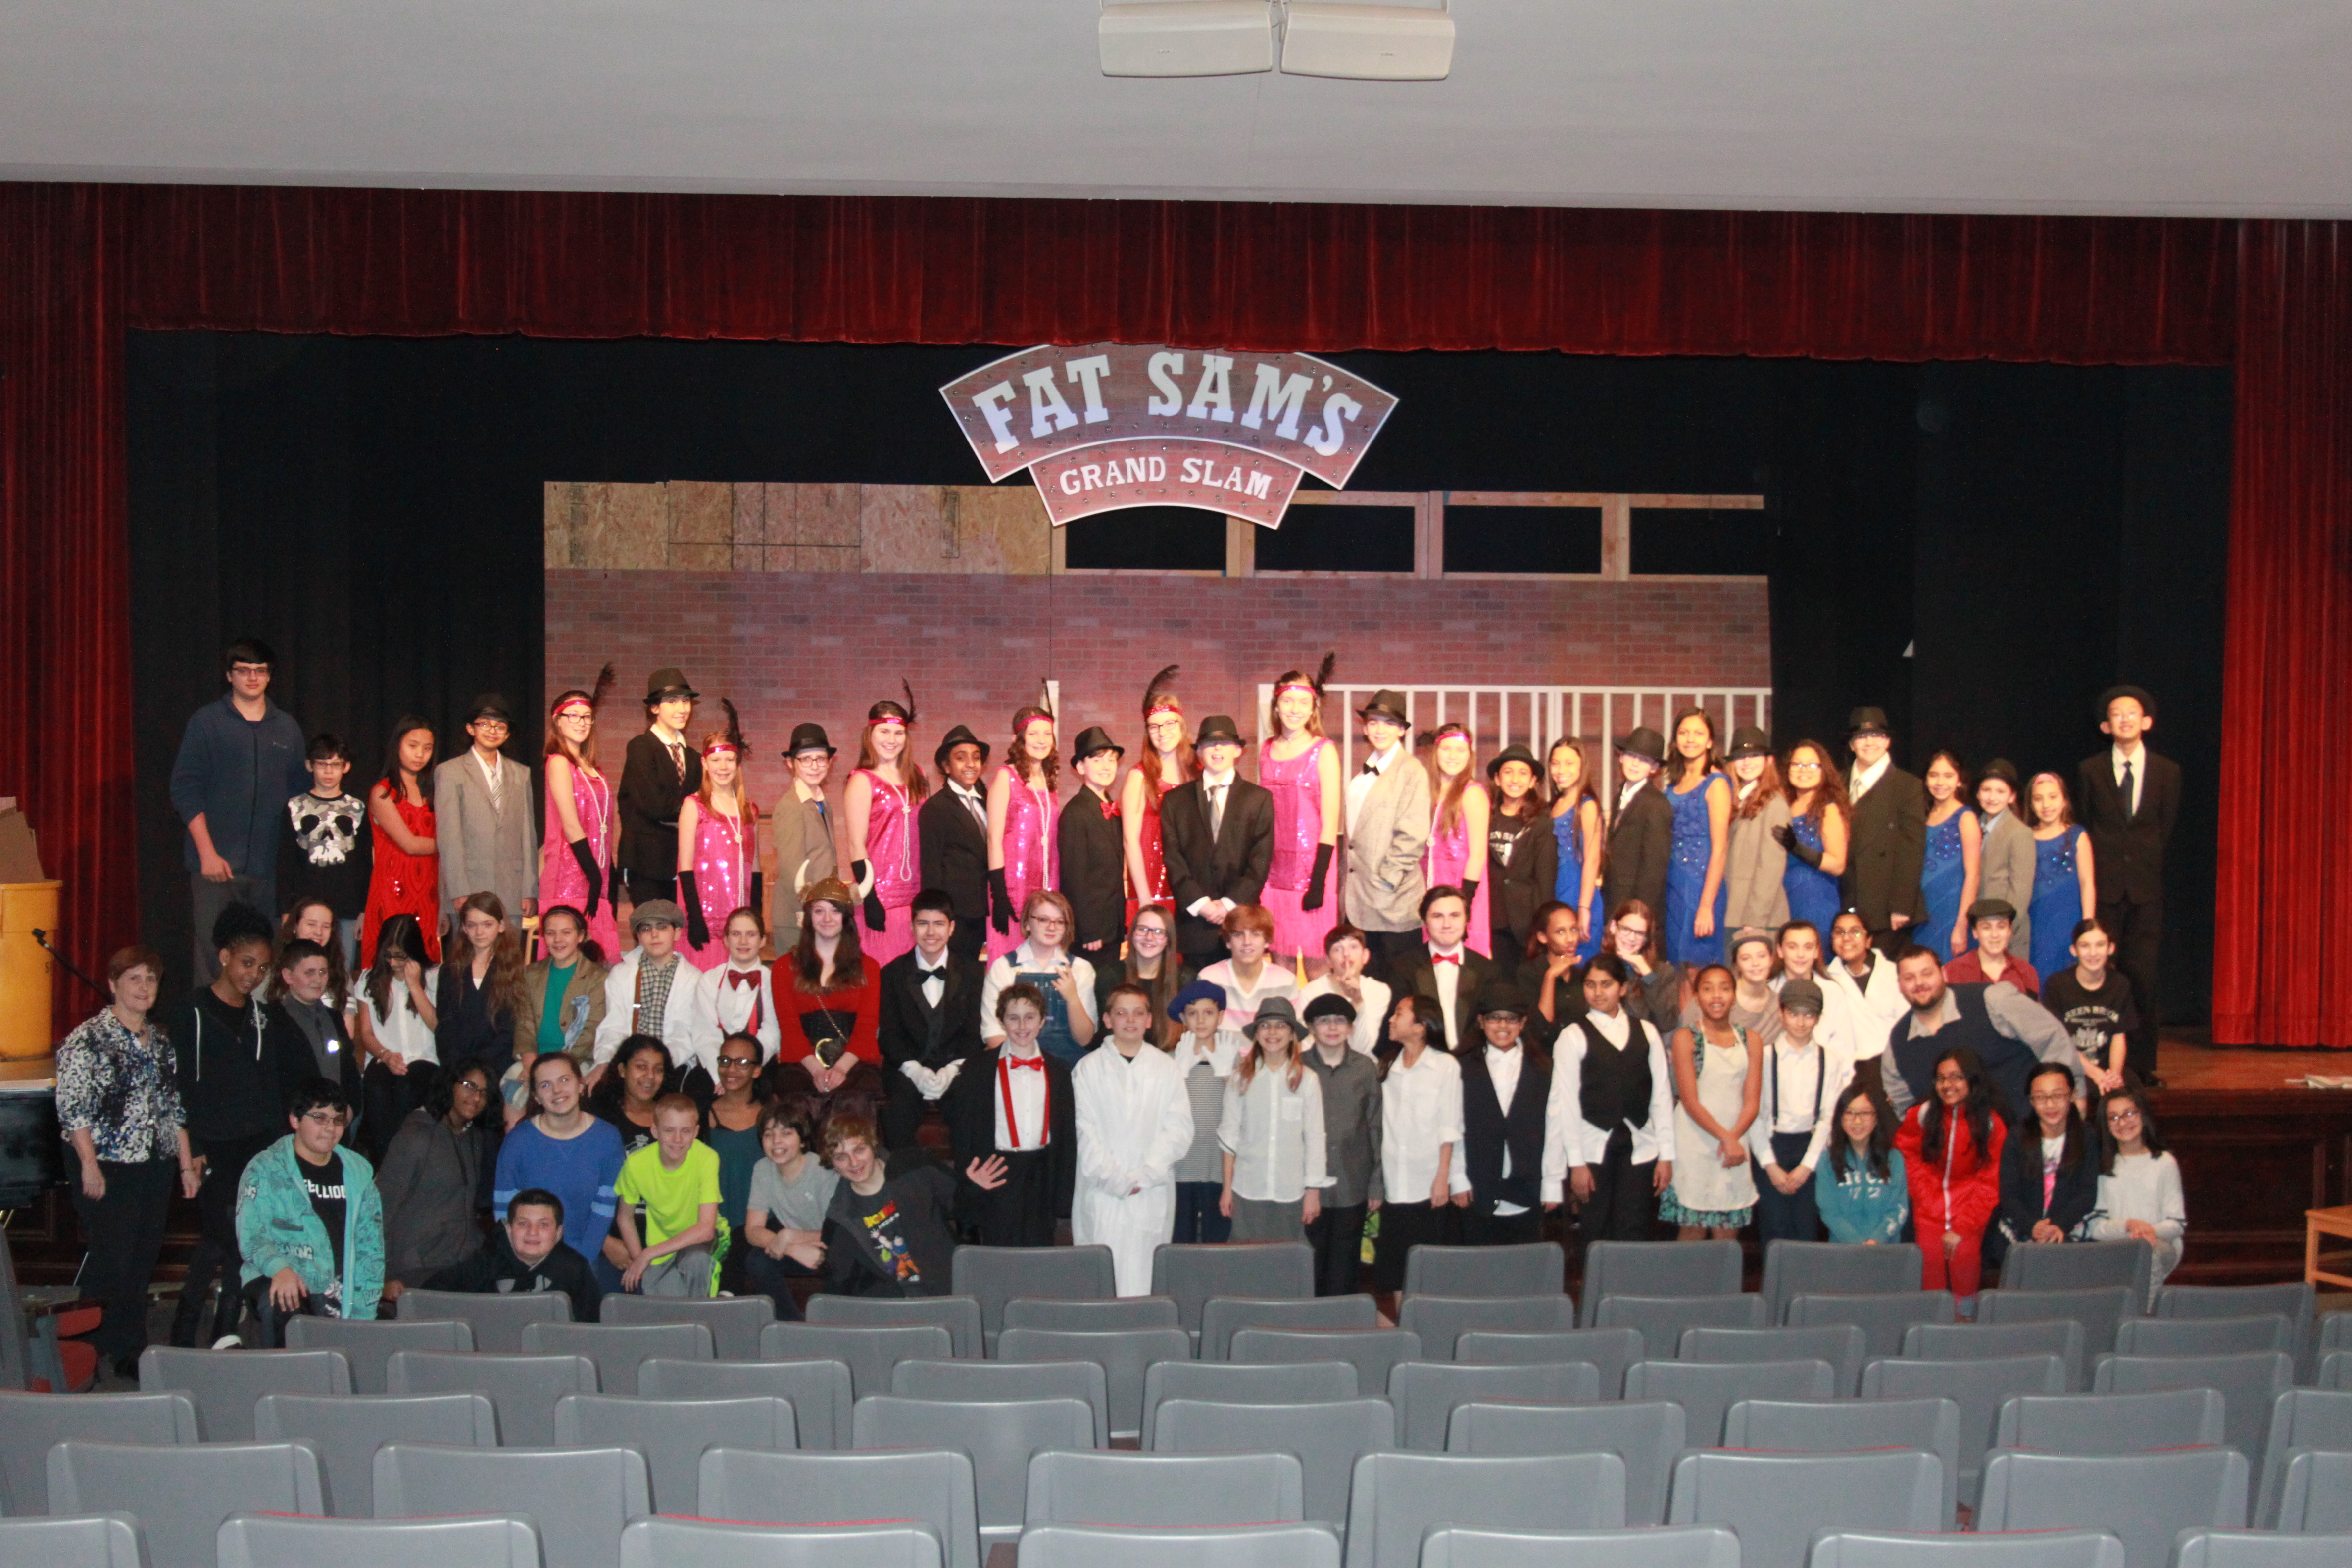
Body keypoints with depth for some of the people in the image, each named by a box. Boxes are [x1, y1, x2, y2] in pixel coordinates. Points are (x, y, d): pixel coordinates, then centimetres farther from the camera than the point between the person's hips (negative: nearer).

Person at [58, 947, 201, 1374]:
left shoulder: (161, 1041, 13)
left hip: (156, 1167, 6)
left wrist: (187, 1164, 12)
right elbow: (72, 1109, -11)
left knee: (143, 1262, 8)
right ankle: (97, 1355, 5)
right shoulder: (88, 1039, -6)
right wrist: (90, 1167, -15)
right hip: (109, 1171, -6)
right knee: (111, 1263, -5)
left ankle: (130, 1351, 15)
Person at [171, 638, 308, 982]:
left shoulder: (287, 728, 13)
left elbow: (298, 793, 17)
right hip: (217, 863, -3)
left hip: (270, 865, 3)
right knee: (213, 954, -7)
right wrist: (208, 852, -10)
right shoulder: (206, 722, 3)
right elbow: (186, 791, -1)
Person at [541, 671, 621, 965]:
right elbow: (571, 827, -12)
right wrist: (594, 876, -14)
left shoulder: (590, 767, 16)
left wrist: (611, 876, 7)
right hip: (570, 875, -7)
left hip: (597, 876, 7)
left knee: (599, 959, 4)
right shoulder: (559, 762, -6)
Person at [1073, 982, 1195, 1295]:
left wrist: (1145, 1175, -9)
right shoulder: (1088, 1068, 6)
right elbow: (1086, 1132, 0)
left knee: (1145, 1279, -3)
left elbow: (1180, 1129, 2)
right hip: (1102, 1192, -1)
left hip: (1153, 1195, 1)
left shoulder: (1167, 1067, 10)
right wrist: (1117, 1180, -9)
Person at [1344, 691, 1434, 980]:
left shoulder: (1412, 773, -5)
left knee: (1397, 986, -2)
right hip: (1358, 899, 6)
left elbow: (1414, 836, -11)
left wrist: (1387, 877, -13)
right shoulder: (1361, 774, 16)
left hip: (1393, 902, -6)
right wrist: (1346, 886, 11)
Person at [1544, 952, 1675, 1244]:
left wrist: (1666, 1155, 3)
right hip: (1594, 1150, -2)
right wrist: (1577, 1162, -7)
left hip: (1640, 1150, 2)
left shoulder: (1646, 1032, 10)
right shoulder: (1574, 1036, 2)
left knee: (1633, 1236, -4)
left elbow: (1662, 1096, 9)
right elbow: (1565, 1103, -2)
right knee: (1598, 1237, 0)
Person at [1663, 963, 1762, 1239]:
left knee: (1728, 1234, 3)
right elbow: (1690, 1102, -6)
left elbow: (1751, 1102, 5)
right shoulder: (1686, 1038, -1)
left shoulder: (1750, 1040, 10)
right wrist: (1725, 1138, -14)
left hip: (1735, 1142, 3)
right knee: (1694, 1230, -2)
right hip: (1695, 1142, -3)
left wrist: (1733, 1137, -11)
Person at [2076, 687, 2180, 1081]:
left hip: (2146, 887, 1)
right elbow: (2082, 830, 10)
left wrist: (2148, 864, 10)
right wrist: (2089, 881, 7)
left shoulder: (2167, 772, 8)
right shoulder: (2089, 771, 6)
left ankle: (2142, 1064, 8)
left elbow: (2166, 831, 13)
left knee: (2143, 976, 0)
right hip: (2104, 886, -1)